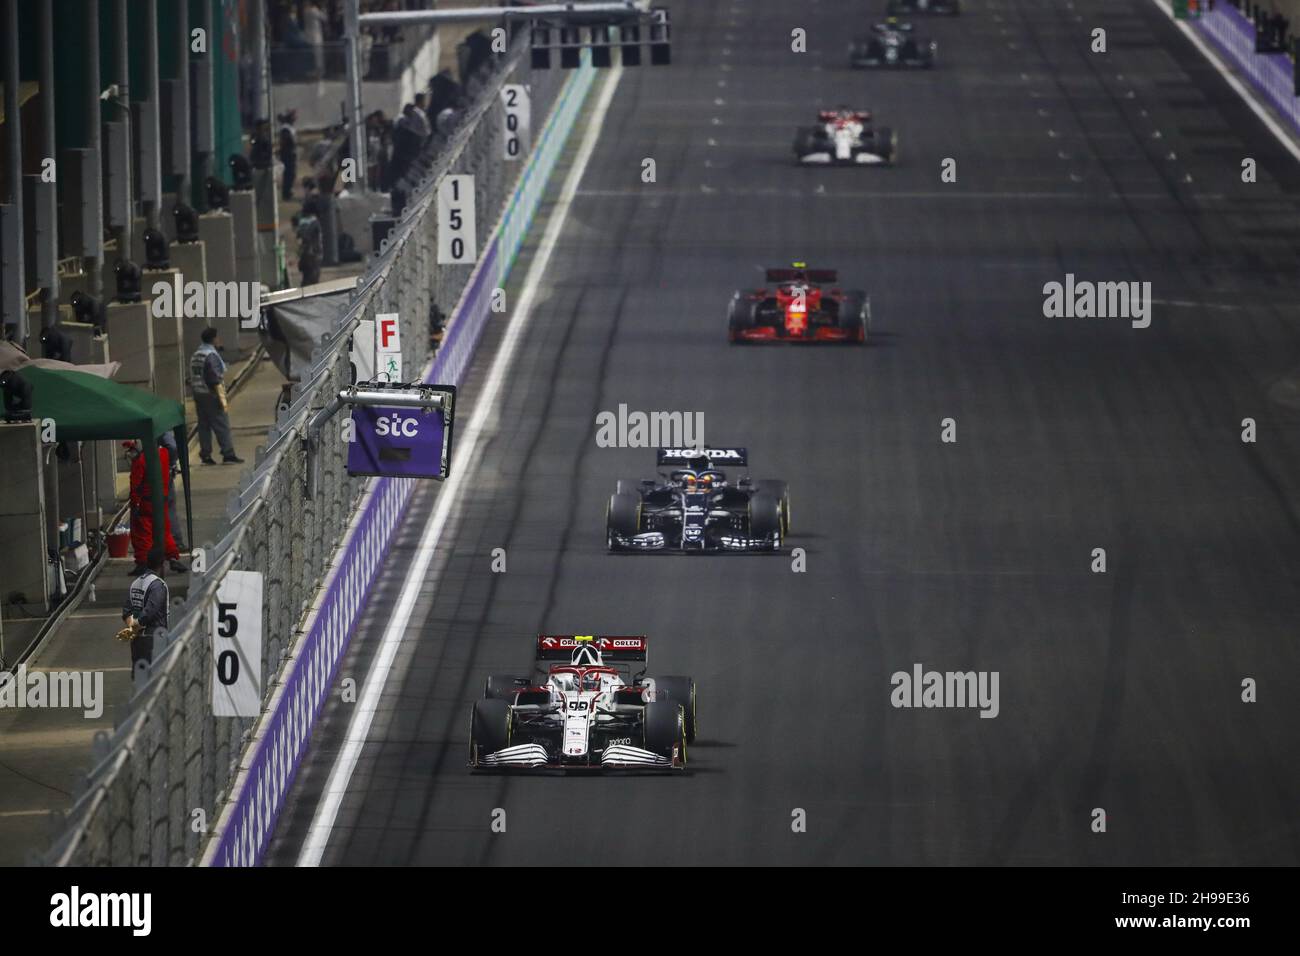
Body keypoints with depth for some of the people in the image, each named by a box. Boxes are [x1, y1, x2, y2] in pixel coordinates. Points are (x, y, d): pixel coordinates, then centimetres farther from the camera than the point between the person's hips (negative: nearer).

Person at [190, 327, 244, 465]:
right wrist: (223, 399, -19)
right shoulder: (211, 356, -16)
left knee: (204, 426, 9)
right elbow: (216, 380, -20)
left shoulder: (195, 356, 13)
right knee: (222, 425, -5)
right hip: (211, 396, -9)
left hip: (198, 395, 9)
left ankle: (205, 456, 9)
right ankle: (228, 455, -7)